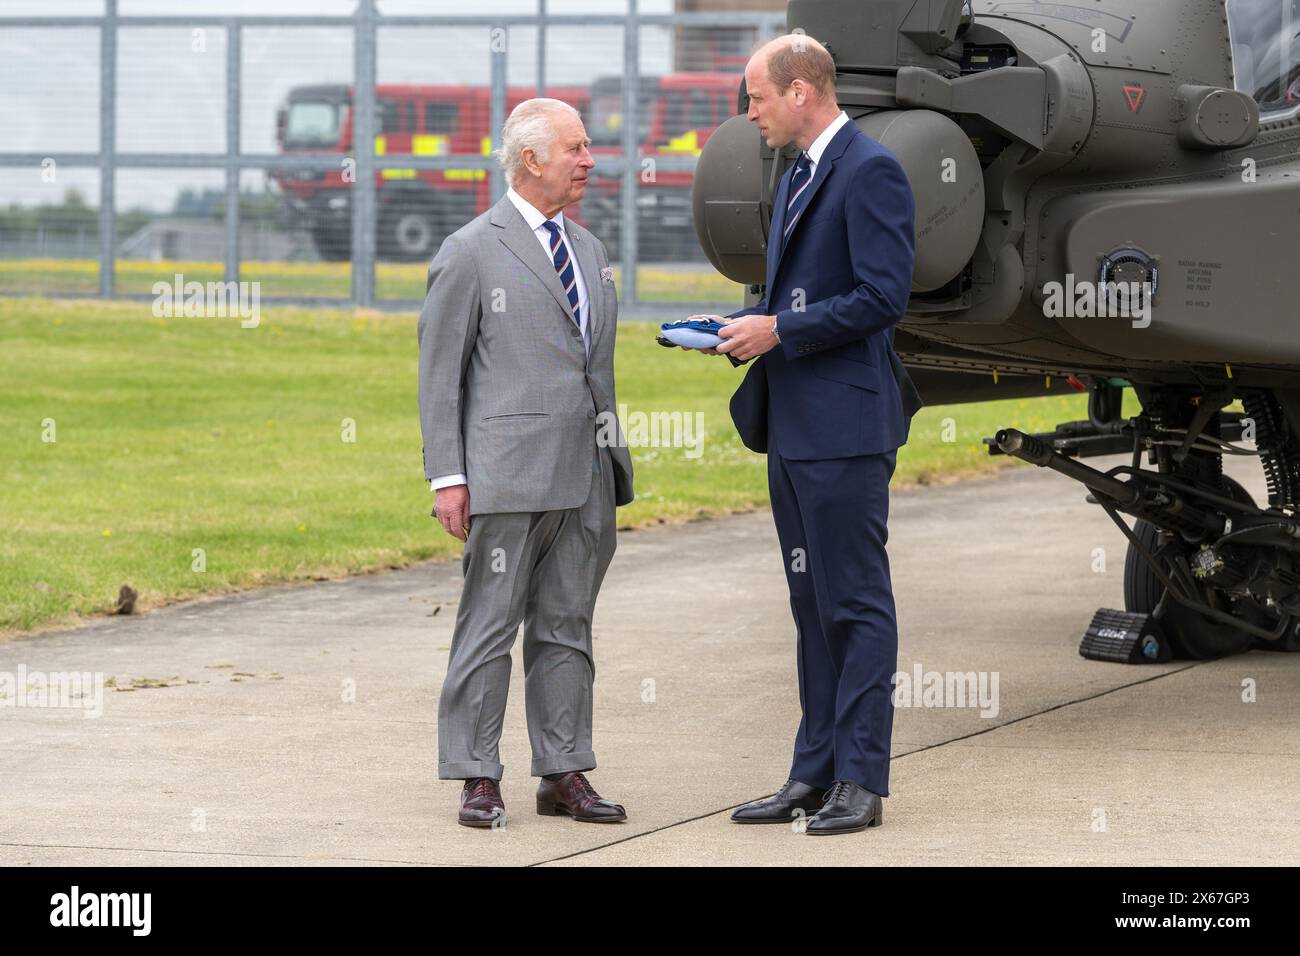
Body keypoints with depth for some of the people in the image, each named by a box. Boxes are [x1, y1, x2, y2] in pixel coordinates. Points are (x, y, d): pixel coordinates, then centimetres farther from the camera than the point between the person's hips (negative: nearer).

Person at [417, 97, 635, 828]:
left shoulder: (589, 250, 16)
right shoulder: (470, 253, -3)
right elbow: (440, 373, -4)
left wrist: (615, 461, 16)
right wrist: (447, 475, -10)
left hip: (585, 478, 6)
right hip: (508, 476, -6)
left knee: (567, 627, 9)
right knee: (490, 626, -3)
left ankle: (564, 774, 13)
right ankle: (479, 779, 2)